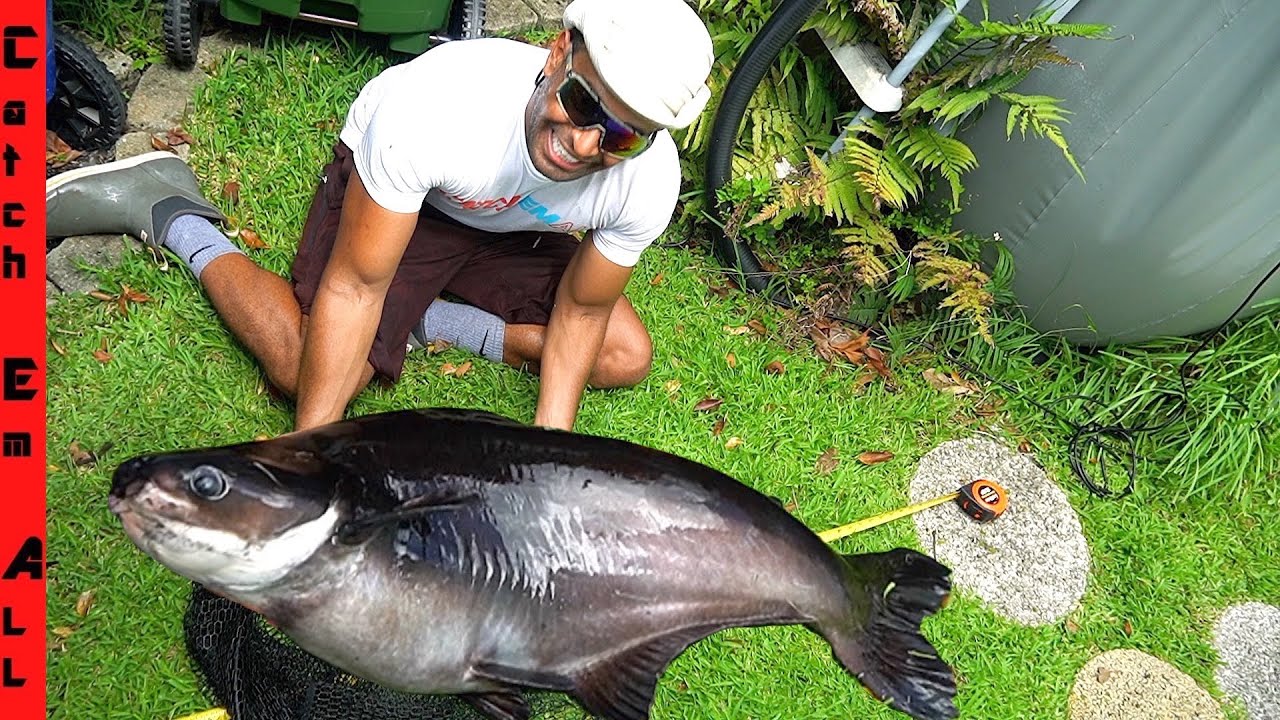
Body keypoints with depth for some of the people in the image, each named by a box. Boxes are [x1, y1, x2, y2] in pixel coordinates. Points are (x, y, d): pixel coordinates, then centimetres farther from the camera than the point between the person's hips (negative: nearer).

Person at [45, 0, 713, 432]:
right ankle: (169, 213, 7)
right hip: (395, 187, -3)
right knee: (308, 368, -17)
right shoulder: (436, 105, -41)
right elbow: (355, 285, -34)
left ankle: (427, 320, 2)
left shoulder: (649, 181, -31)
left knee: (625, 358, -7)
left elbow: (580, 310, -15)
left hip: (514, 229, 4)